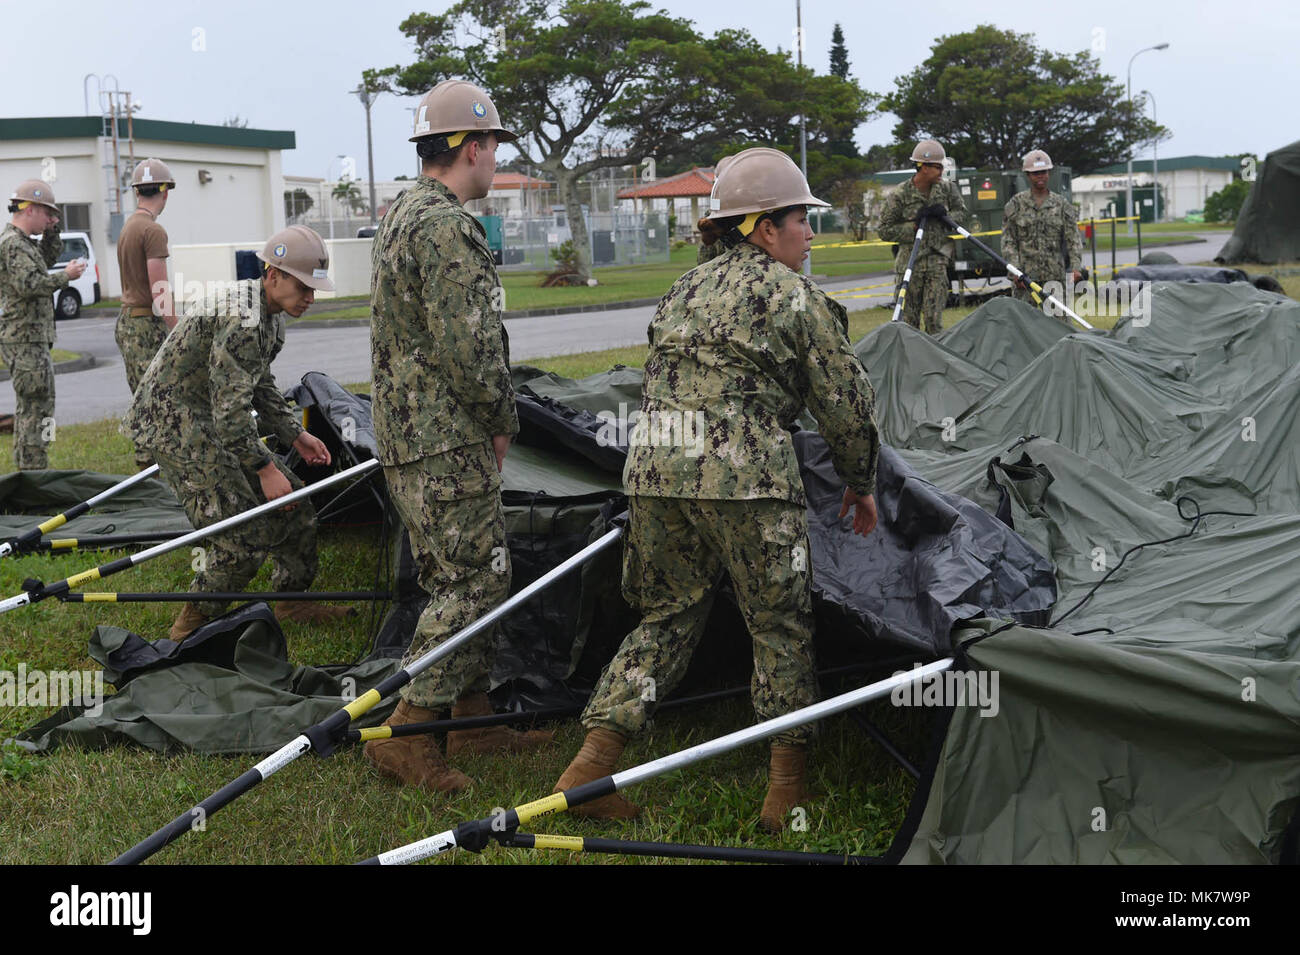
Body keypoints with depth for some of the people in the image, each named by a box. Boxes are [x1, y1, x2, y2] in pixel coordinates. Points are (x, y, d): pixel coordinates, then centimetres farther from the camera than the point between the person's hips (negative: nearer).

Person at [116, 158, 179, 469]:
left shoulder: (127, 228, 14)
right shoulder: (154, 231, -15)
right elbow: (159, 293, -18)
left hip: (127, 322, 10)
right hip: (148, 326, -10)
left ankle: (146, 467, 15)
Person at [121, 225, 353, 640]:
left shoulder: (270, 315, 7)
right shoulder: (241, 322, -26)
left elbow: (259, 385, 20)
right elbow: (230, 410, -27)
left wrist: (295, 435, 13)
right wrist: (265, 469, -22)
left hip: (209, 418, 10)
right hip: (173, 422, -10)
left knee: (291, 501, 10)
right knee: (243, 535, -14)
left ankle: (293, 601, 25)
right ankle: (191, 626, 1)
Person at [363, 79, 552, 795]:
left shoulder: (398, 217, 17)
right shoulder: (447, 227, -18)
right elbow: (469, 347, -23)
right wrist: (502, 420, -7)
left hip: (405, 433, 10)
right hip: (447, 443, -10)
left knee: (474, 577, 16)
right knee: (471, 583, -6)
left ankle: (473, 717, 24)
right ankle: (406, 733, -4)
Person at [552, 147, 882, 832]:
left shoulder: (687, 288, 22)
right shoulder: (795, 295, 3)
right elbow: (846, 400, 5)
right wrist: (861, 482, 19)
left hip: (654, 466, 6)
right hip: (744, 473, -6)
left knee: (667, 618, 16)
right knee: (780, 627, 8)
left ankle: (591, 764, 9)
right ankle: (789, 792, 13)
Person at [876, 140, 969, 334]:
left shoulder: (947, 188, 4)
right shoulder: (900, 195, -7)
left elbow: (961, 214, 13)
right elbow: (885, 231, -4)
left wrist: (943, 214, -8)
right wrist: (914, 225, -14)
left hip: (937, 263, 2)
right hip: (909, 265, -2)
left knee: (934, 318, -4)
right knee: (908, 320, 2)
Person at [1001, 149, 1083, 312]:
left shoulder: (1062, 205, 9)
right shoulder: (1016, 204, 6)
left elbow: (1073, 239, 5)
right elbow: (1008, 242, 3)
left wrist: (1075, 267, -10)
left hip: (1056, 276, 1)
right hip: (1025, 277, -1)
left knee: (1061, 320, -1)